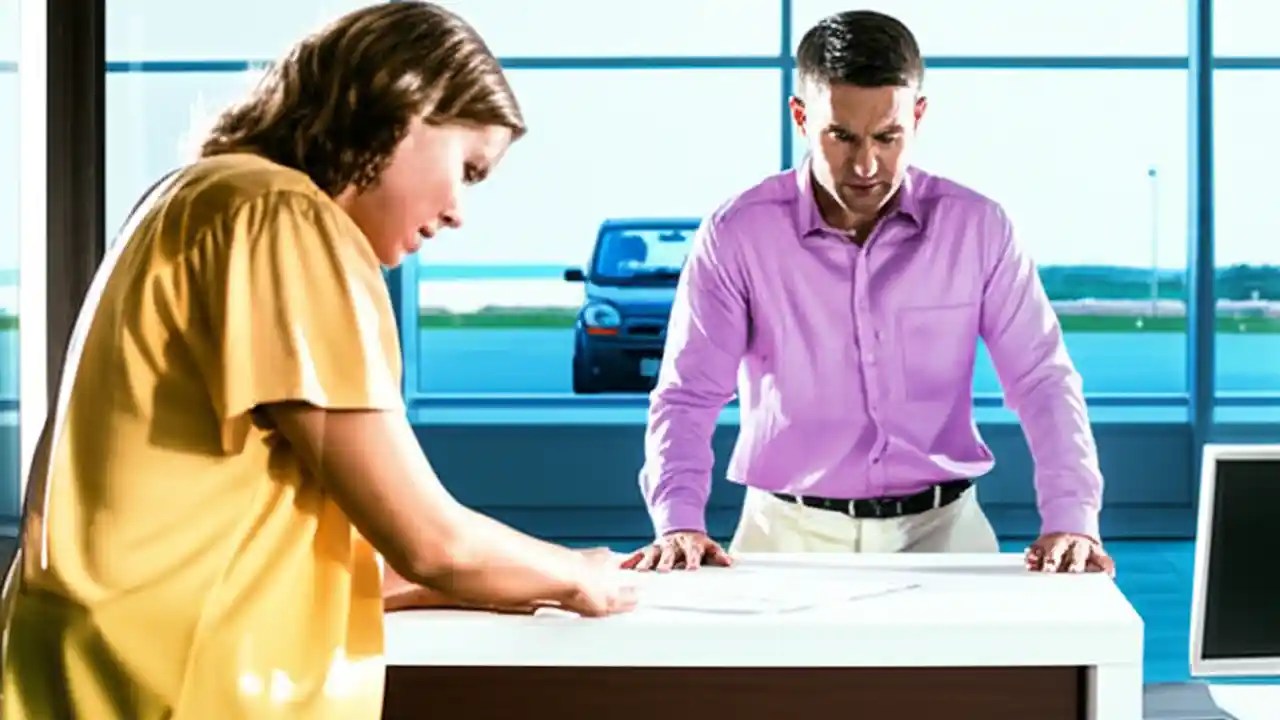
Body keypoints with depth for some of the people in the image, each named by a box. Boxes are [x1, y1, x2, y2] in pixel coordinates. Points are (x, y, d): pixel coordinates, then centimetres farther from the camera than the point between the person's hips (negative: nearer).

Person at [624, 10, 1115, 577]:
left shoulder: (976, 227, 0)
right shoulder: (737, 234, -4)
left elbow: (1043, 381, 0)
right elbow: (687, 397, -3)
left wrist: (1070, 520, -14)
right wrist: (679, 523, -19)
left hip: (938, 527, 1)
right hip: (791, 531, -1)